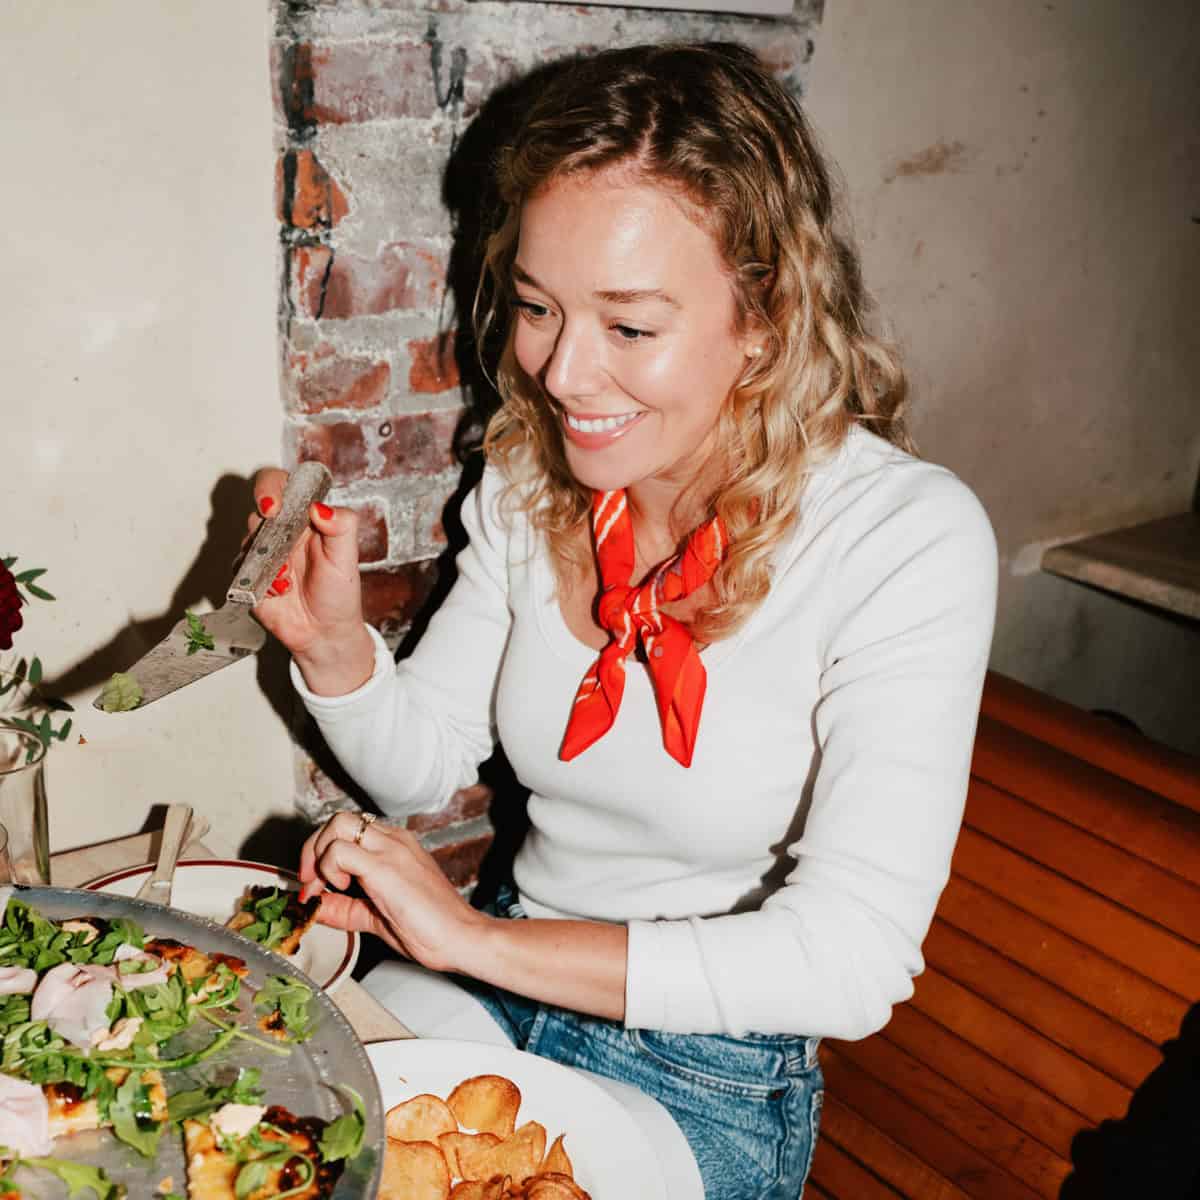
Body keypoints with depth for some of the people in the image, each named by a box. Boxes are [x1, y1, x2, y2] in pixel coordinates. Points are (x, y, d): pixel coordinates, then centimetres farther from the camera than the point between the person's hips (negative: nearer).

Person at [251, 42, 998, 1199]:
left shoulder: (908, 539, -23)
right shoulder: (530, 477, -6)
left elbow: (855, 959, -27)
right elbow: (423, 765, 3)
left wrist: (476, 937, -26)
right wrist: (331, 644, -18)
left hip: (707, 1079, -4)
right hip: (483, 1001, 5)